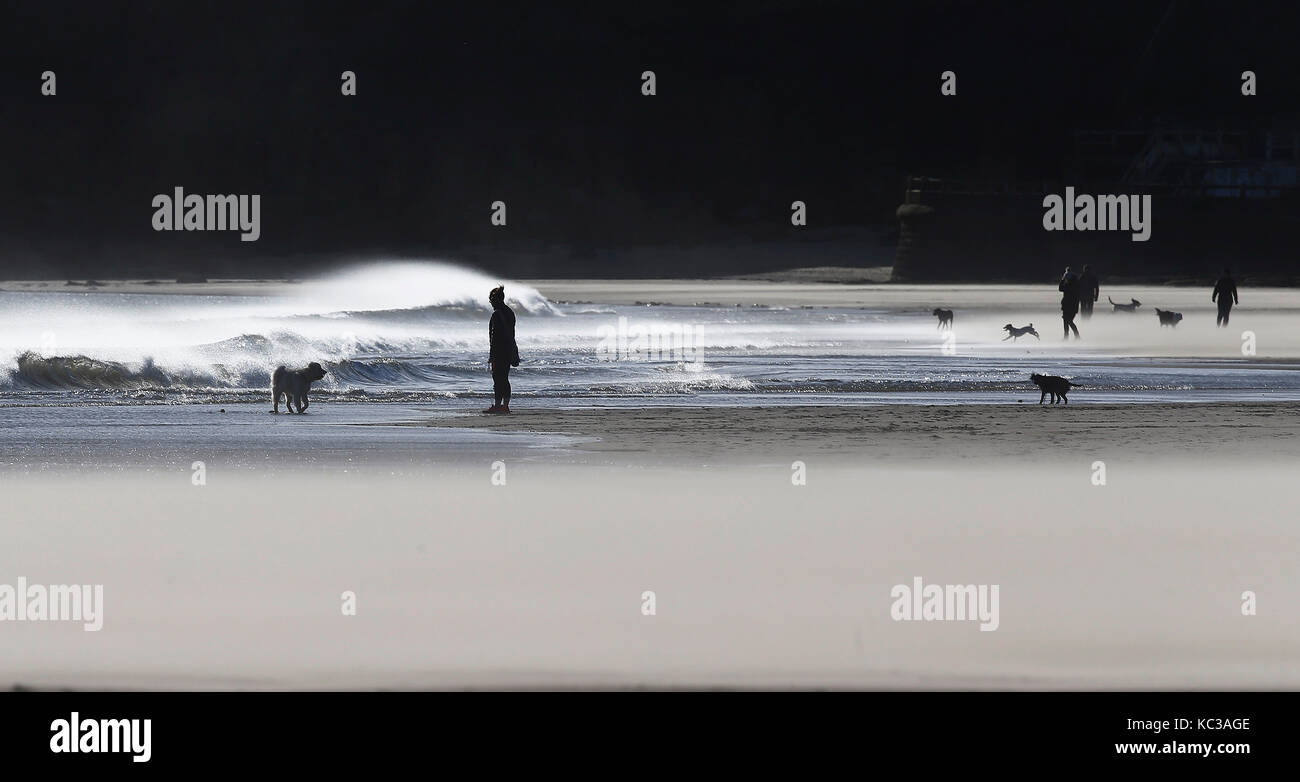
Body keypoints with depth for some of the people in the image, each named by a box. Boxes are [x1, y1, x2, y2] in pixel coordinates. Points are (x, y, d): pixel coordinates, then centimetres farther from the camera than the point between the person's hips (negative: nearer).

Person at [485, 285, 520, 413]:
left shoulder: (497, 314, -15)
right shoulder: (510, 312, 12)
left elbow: (494, 335, -17)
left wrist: (491, 355, -16)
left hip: (499, 350, -9)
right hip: (509, 350, 9)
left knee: (498, 380, -6)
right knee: (504, 379, 13)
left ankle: (497, 406, -6)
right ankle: (505, 405, 14)